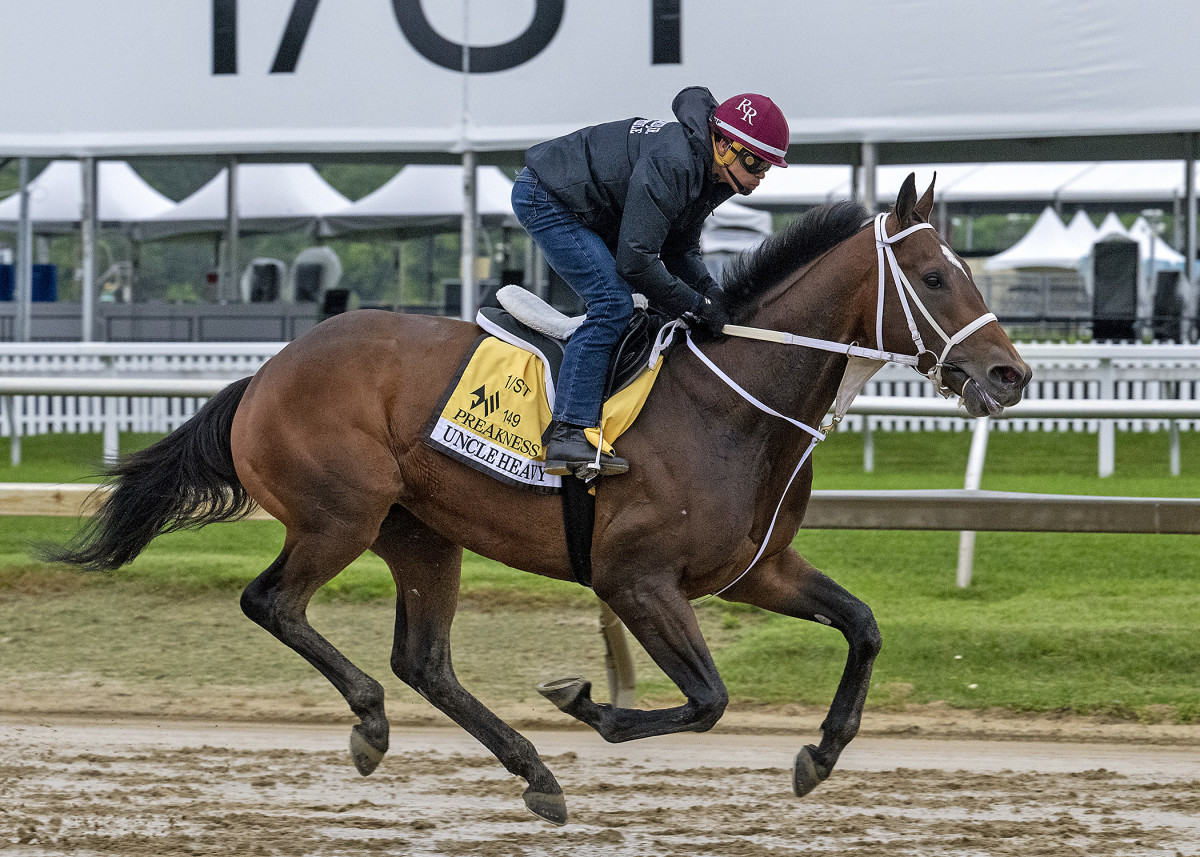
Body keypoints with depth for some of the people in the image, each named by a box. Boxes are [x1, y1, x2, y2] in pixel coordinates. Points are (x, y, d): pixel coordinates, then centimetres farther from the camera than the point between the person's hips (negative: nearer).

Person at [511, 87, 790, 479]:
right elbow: (635, 260, -32)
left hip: (593, 217, 11)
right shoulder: (670, 164, -32)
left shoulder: (708, 175, -1)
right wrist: (696, 306, -23)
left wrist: (712, 295, -10)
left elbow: (680, 250, 8)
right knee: (613, 303, -22)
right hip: (545, 198, -11)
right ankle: (567, 434, -27)